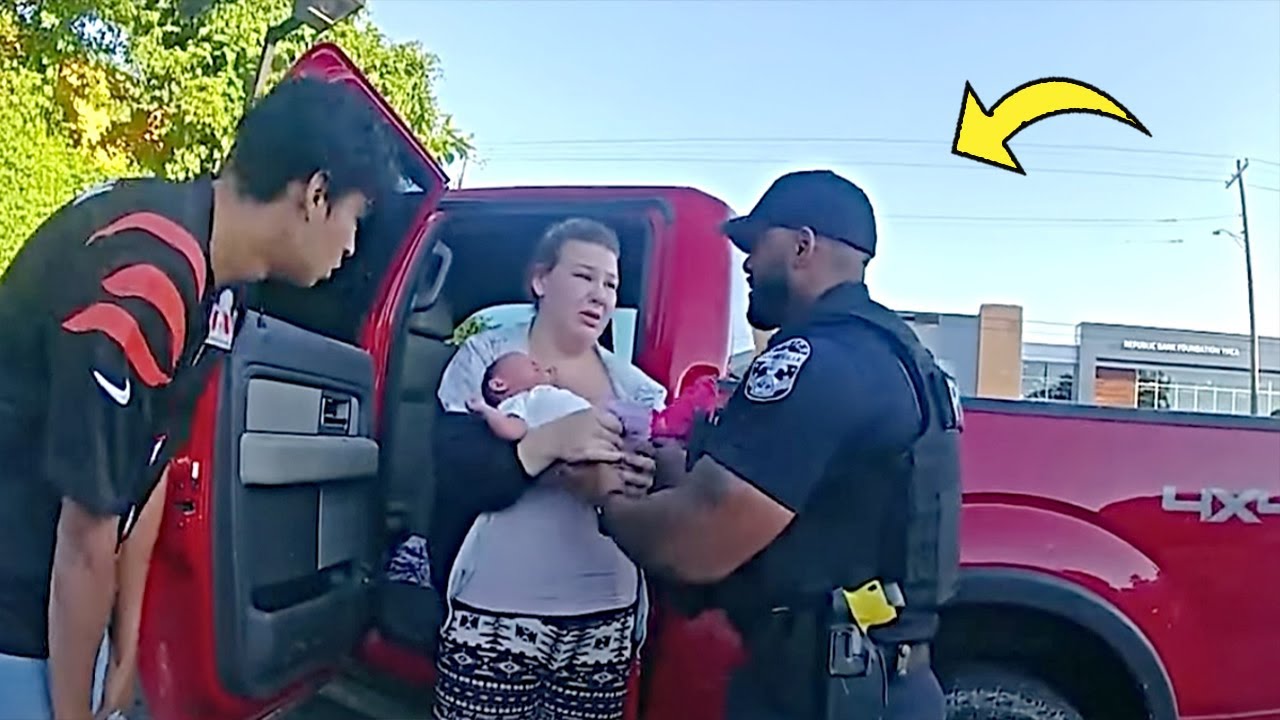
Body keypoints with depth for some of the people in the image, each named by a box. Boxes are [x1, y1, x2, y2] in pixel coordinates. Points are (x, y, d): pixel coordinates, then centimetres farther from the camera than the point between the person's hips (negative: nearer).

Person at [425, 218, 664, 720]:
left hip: (605, 621, 3)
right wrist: (548, 442, -26)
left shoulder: (636, 387, 5)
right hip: (494, 617, -2)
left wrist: (631, 487, -17)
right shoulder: (485, 356, -2)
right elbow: (456, 479, -12)